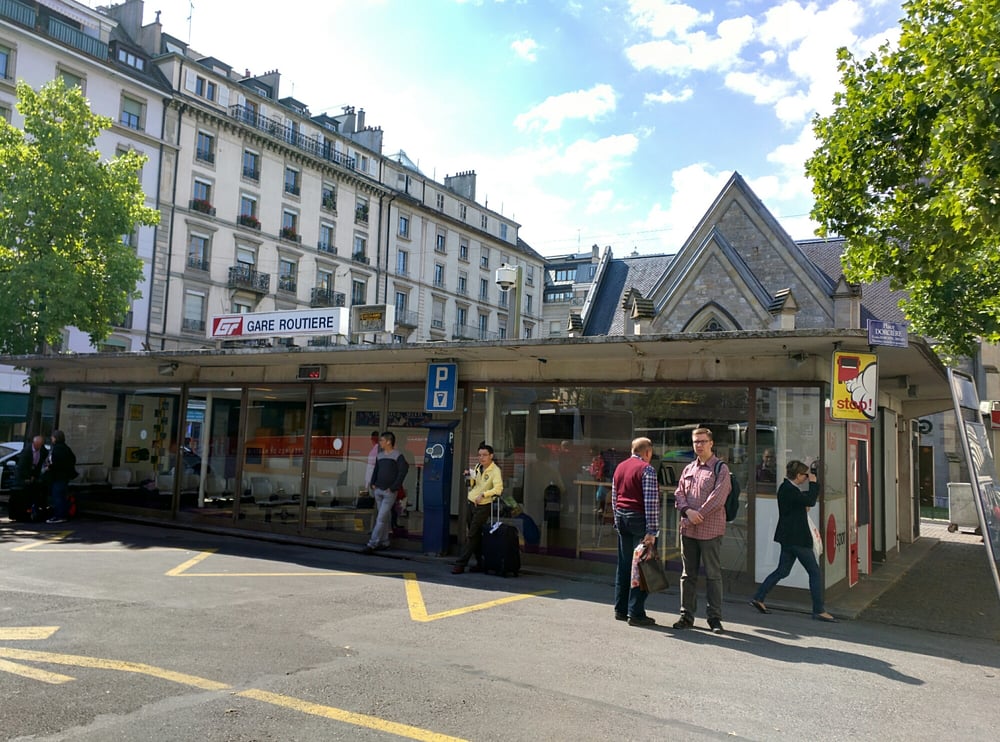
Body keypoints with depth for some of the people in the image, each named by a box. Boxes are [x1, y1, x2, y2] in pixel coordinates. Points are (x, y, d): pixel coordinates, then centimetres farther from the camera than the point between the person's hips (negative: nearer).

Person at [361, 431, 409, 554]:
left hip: (389, 492, -6)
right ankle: (384, 542, 20)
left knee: (381, 518, -8)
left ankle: (372, 544, -9)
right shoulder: (379, 456, 13)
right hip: (378, 490, 6)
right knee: (385, 518, 13)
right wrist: (372, 484, 8)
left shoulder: (398, 456, -8)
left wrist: (393, 488, -14)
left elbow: (402, 473, -11)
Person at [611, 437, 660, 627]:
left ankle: (620, 609, 19)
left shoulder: (619, 467, 13)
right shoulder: (646, 470, -11)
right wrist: (652, 531, -16)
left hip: (621, 517, 8)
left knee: (624, 565, 13)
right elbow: (651, 502, -16)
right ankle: (636, 613, 0)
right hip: (639, 519, -7)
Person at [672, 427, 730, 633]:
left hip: (710, 530, -5)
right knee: (688, 574, 10)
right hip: (688, 529, 5)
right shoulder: (688, 469, 15)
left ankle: (715, 617, 10)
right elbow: (679, 493, 10)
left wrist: (698, 516, -13)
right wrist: (688, 511, -9)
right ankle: (687, 615, 18)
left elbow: (717, 498, -12)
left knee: (713, 575, 1)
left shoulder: (721, 469, -2)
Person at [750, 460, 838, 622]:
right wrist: (813, 483, -14)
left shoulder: (786, 487, 12)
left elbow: (806, 500, 26)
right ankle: (818, 610, 5)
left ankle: (758, 598, 14)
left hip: (789, 538, 10)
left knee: (782, 571, 14)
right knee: (815, 572, -1)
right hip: (796, 538, -10)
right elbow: (810, 501, -26)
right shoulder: (789, 490, -20)